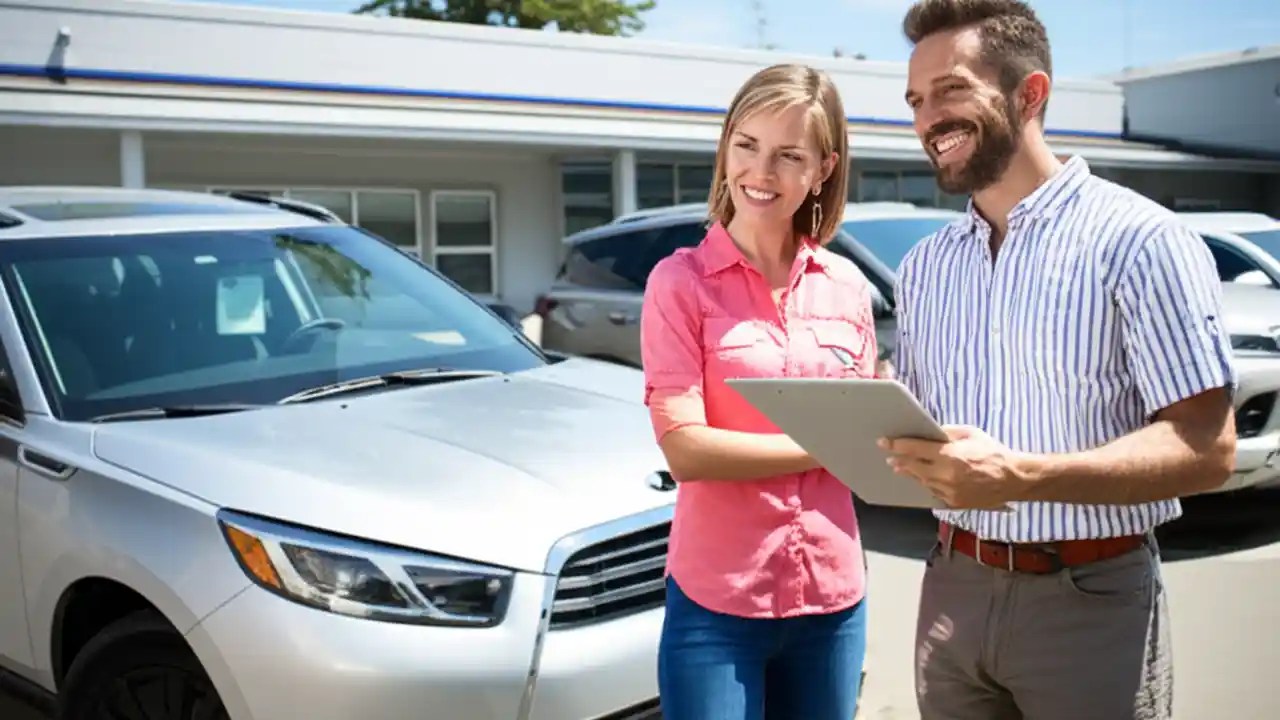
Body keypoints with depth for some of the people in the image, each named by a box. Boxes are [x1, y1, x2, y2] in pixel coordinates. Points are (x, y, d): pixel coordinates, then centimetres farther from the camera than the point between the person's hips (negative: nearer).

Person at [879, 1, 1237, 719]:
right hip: (953, 590, 5)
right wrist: (889, 445, -6)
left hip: (1091, 599, -5)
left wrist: (1020, 476, -27)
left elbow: (1206, 448, -16)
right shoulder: (924, 267, 9)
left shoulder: (1141, 240, -11)